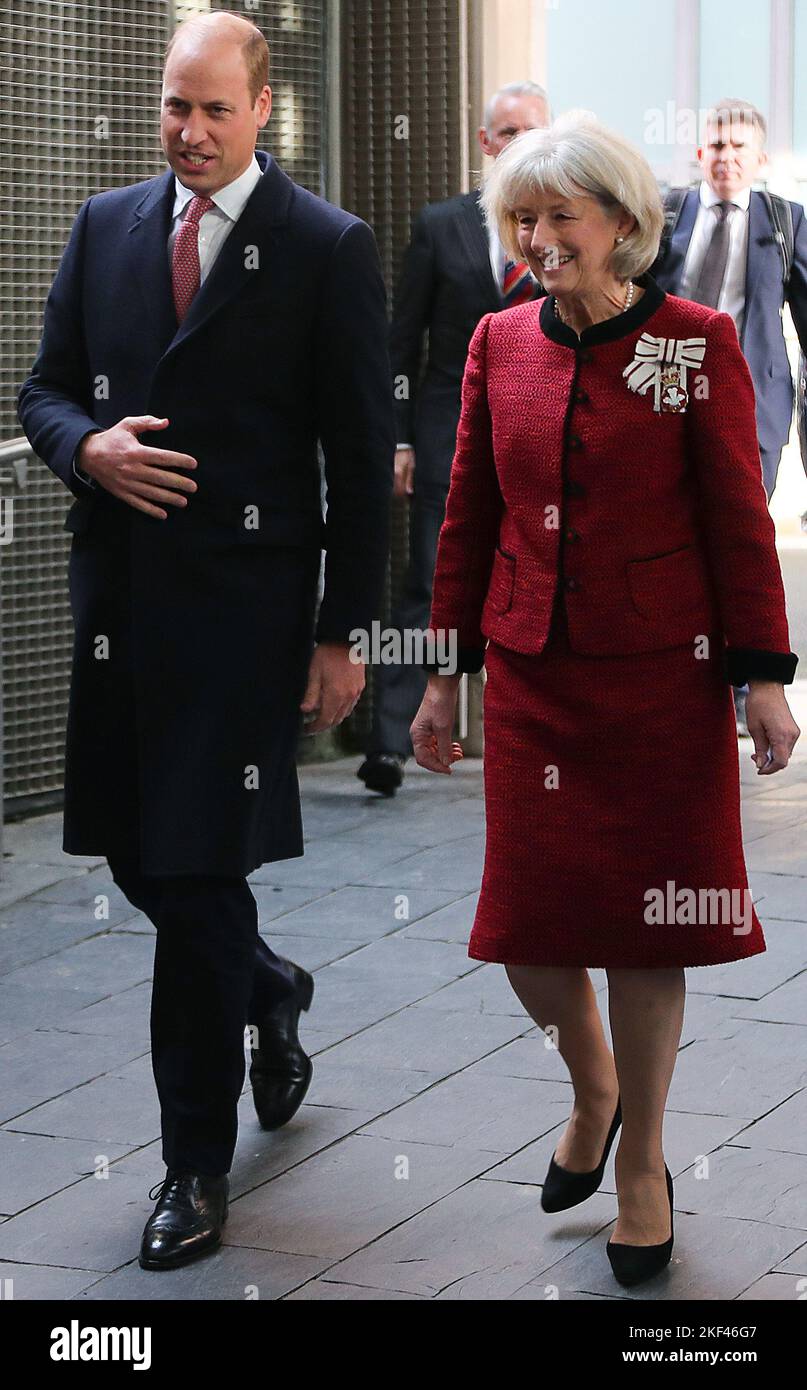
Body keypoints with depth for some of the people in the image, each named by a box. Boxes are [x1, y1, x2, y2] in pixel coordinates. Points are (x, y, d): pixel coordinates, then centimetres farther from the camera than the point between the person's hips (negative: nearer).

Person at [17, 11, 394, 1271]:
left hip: (244, 601, -5)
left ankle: (198, 1166, 9)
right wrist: (90, 447, -9)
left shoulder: (329, 248, -4)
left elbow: (362, 456, -4)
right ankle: (268, 992, 44)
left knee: (199, 879, -4)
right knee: (137, 854, 13)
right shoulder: (107, 227, 9)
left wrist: (342, 632, -7)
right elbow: (45, 389, 15)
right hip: (118, 591, 5)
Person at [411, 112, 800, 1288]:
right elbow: (469, 519, 11)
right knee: (527, 931, 3)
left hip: (663, 675, -3)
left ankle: (643, 1166, 22)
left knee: (648, 927, 4)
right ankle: (593, 1091, 35)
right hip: (534, 674, 3)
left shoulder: (697, 343, -5)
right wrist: (446, 674, 11)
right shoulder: (500, 344, 5)